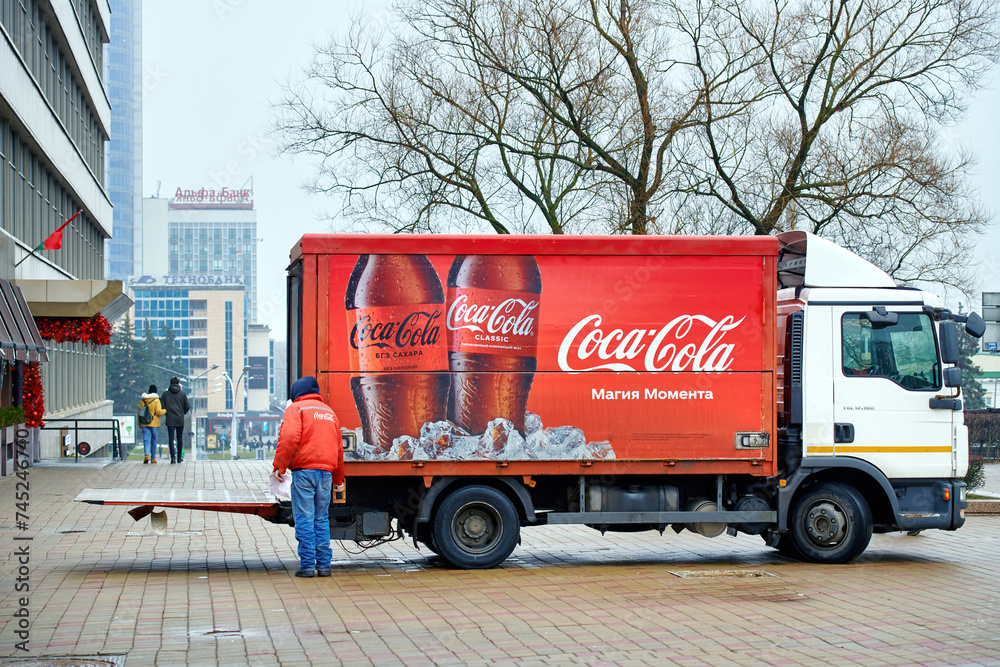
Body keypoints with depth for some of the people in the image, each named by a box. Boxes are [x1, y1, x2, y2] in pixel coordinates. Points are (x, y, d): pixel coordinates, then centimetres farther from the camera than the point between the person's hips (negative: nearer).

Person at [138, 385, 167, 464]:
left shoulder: (143, 401, 6)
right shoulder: (156, 400, -8)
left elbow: (140, 412, 9)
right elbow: (159, 412, -15)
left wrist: (139, 423, 18)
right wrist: (165, 411, 4)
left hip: (145, 424, 2)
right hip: (154, 423, -2)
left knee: (146, 440, -3)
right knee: (154, 440, 10)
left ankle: (146, 455, -26)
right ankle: (153, 458, 15)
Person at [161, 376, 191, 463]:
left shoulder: (166, 394, 2)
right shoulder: (182, 393, 2)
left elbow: (162, 407, -1)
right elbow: (187, 406, -1)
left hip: (170, 419, -1)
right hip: (180, 420, 1)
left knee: (171, 438, -2)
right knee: (180, 438, 10)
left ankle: (173, 457, -13)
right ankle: (179, 458, 12)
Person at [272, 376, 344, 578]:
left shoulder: (296, 409, 2)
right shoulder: (330, 412, 22)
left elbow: (289, 438, -14)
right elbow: (338, 447, 25)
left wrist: (279, 466, -12)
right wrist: (338, 479, 32)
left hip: (304, 470, -5)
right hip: (326, 472, 5)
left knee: (304, 519, -4)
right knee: (322, 519, 11)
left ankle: (307, 565, -7)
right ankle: (324, 564, 8)